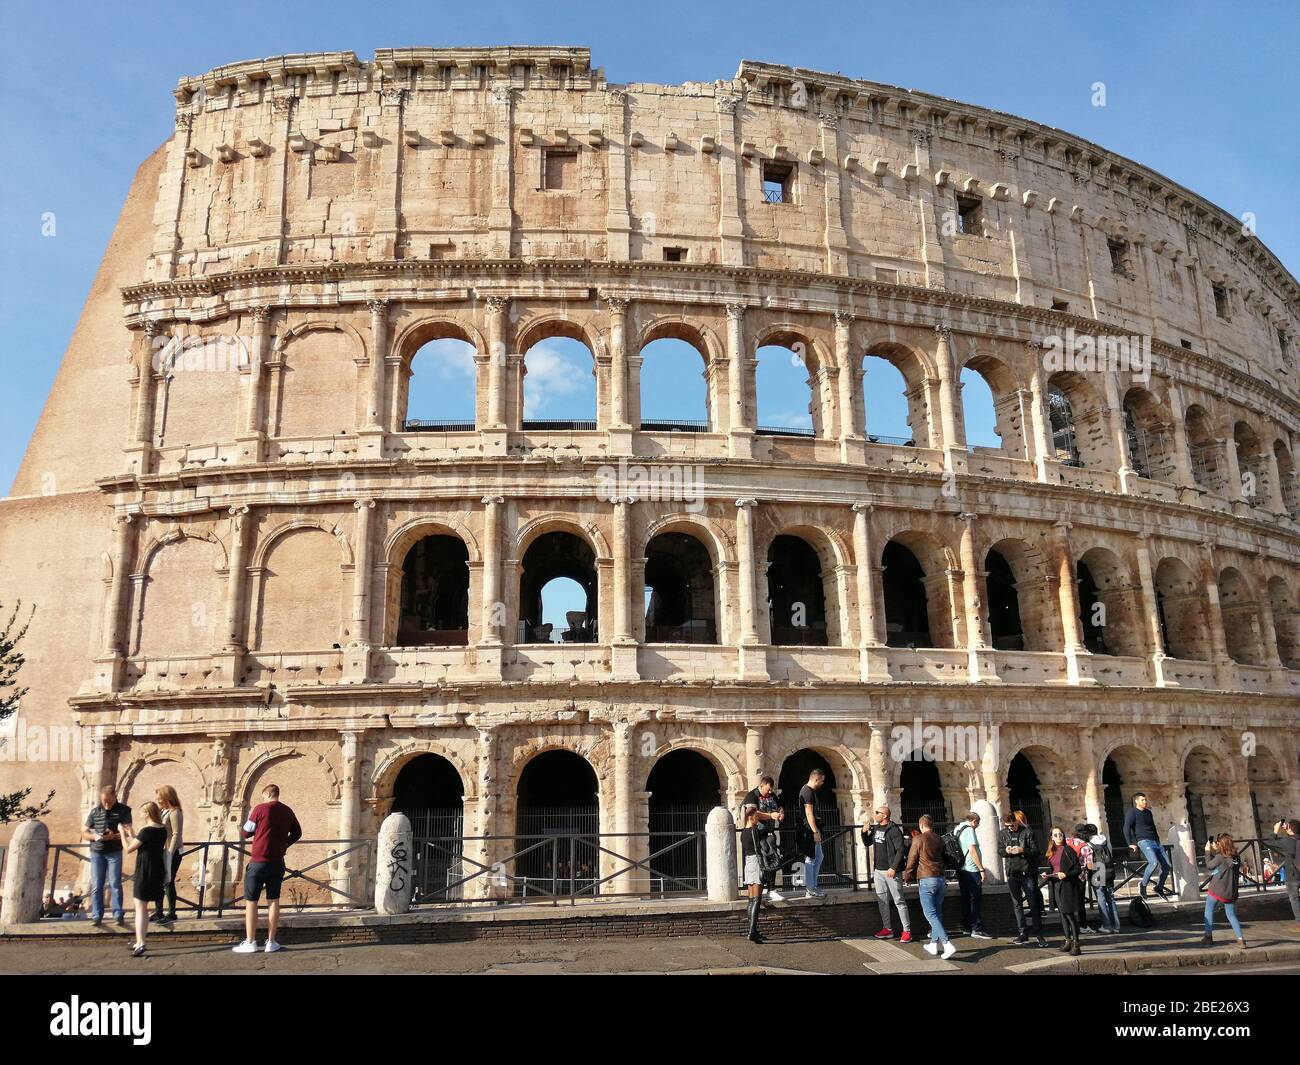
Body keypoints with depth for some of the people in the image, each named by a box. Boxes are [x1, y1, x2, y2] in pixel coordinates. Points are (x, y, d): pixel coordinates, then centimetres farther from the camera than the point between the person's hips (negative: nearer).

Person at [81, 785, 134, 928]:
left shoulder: (123, 810, -1)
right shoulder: (94, 812, 7)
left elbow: (128, 832, -6)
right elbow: (84, 833, 10)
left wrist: (114, 836, -25)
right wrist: (95, 836, -12)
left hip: (114, 852, -3)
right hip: (97, 852, 3)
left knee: (115, 884, -4)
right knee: (96, 886, 3)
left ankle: (119, 916, 0)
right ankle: (96, 916, 9)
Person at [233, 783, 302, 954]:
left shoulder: (260, 808, -9)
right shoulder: (287, 812, 5)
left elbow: (244, 833, -1)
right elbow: (297, 834, 14)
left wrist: (249, 819, 16)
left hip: (259, 861, -4)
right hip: (278, 862, 4)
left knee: (251, 901, 5)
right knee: (273, 900, 9)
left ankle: (250, 942, 5)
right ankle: (271, 942, 11)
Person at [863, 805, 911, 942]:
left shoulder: (894, 830, -13)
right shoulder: (875, 828, 10)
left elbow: (901, 850, -16)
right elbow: (867, 843, 23)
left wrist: (894, 868, -21)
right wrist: (864, 833, 4)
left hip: (891, 871, -8)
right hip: (878, 870, 8)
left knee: (899, 901, -4)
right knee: (882, 900, 11)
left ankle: (907, 931, 1)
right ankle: (887, 929, 20)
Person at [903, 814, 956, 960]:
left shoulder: (918, 839, -8)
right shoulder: (939, 839, 9)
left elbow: (911, 860, -4)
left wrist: (907, 877, 10)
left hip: (926, 880, -6)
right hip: (940, 879, 7)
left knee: (930, 914, -7)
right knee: (937, 913, 15)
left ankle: (948, 945, -19)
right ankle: (934, 944, 22)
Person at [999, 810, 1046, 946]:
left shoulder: (1027, 832, -5)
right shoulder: (1002, 834, 6)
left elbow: (1035, 850, -6)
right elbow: (999, 851, 13)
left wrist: (1022, 850, -22)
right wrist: (1006, 851, -10)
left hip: (1028, 872, -3)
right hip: (1012, 873, 3)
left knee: (1033, 904, 0)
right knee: (1017, 904, 6)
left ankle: (1038, 934, 7)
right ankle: (1022, 933, 13)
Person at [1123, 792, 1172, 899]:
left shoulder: (1148, 812, 19)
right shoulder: (1132, 812, -4)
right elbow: (1126, 828, -11)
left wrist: (1158, 842, 24)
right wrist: (1130, 844, -18)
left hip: (1155, 842, 8)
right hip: (1144, 841, -8)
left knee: (1166, 865, 2)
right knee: (1154, 863, -27)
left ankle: (1159, 887, 19)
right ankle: (1143, 884, -8)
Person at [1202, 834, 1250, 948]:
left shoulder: (1220, 857, -17)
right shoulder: (1237, 857, 1)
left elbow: (1209, 865, -3)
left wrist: (1208, 851, 5)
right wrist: (1215, 850, 16)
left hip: (1216, 890, -5)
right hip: (1231, 892, 5)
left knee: (1209, 911, 11)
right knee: (1232, 915, 14)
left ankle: (1208, 935, 11)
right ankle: (1240, 939, 1)